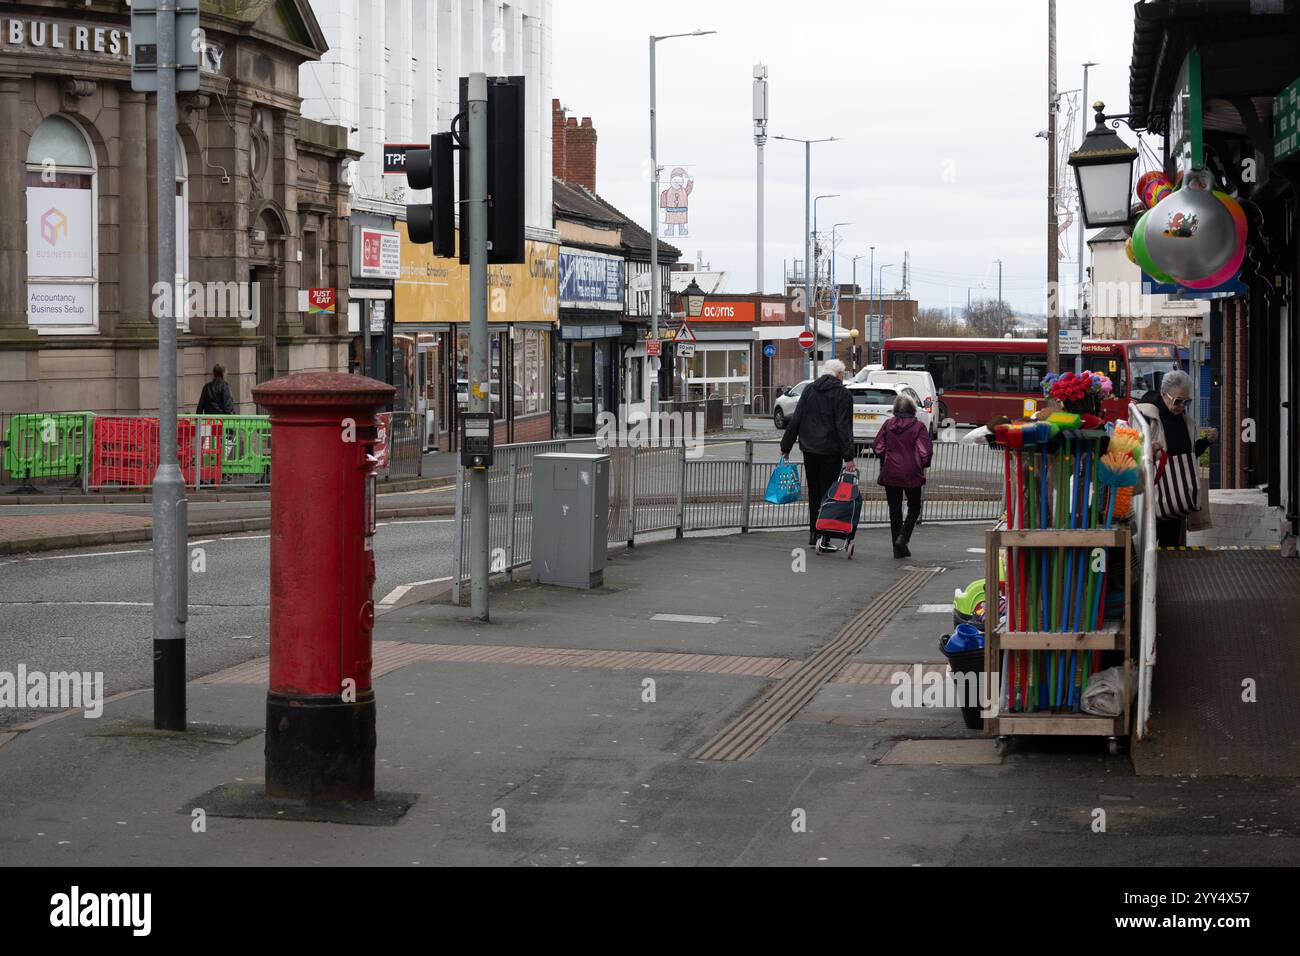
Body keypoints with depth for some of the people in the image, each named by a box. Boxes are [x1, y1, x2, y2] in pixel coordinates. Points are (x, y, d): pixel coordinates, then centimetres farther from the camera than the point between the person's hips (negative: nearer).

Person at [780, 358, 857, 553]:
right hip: (831, 450, -5)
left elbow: (795, 420, 7)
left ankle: (813, 533, 23)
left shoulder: (809, 390, 8)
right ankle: (822, 539, -10)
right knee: (828, 492, -3)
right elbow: (844, 427, -13)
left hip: (809, 449, 5)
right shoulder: (842, 394, -6)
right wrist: (848, 456, -15)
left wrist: (786, 446, 12)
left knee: (814, 492, 16)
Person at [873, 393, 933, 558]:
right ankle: (903, 536, -6)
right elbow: (925, 451, -12)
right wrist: (923, 465, 8)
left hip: (890, 474, 2)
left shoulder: (888, 425, 0)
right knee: (914, 506, 14)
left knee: (894, 509, 8)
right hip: (911, 474, -2)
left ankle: (898, 548, 8)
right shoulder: (919, 427, -8)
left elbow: (877, 447, 2)